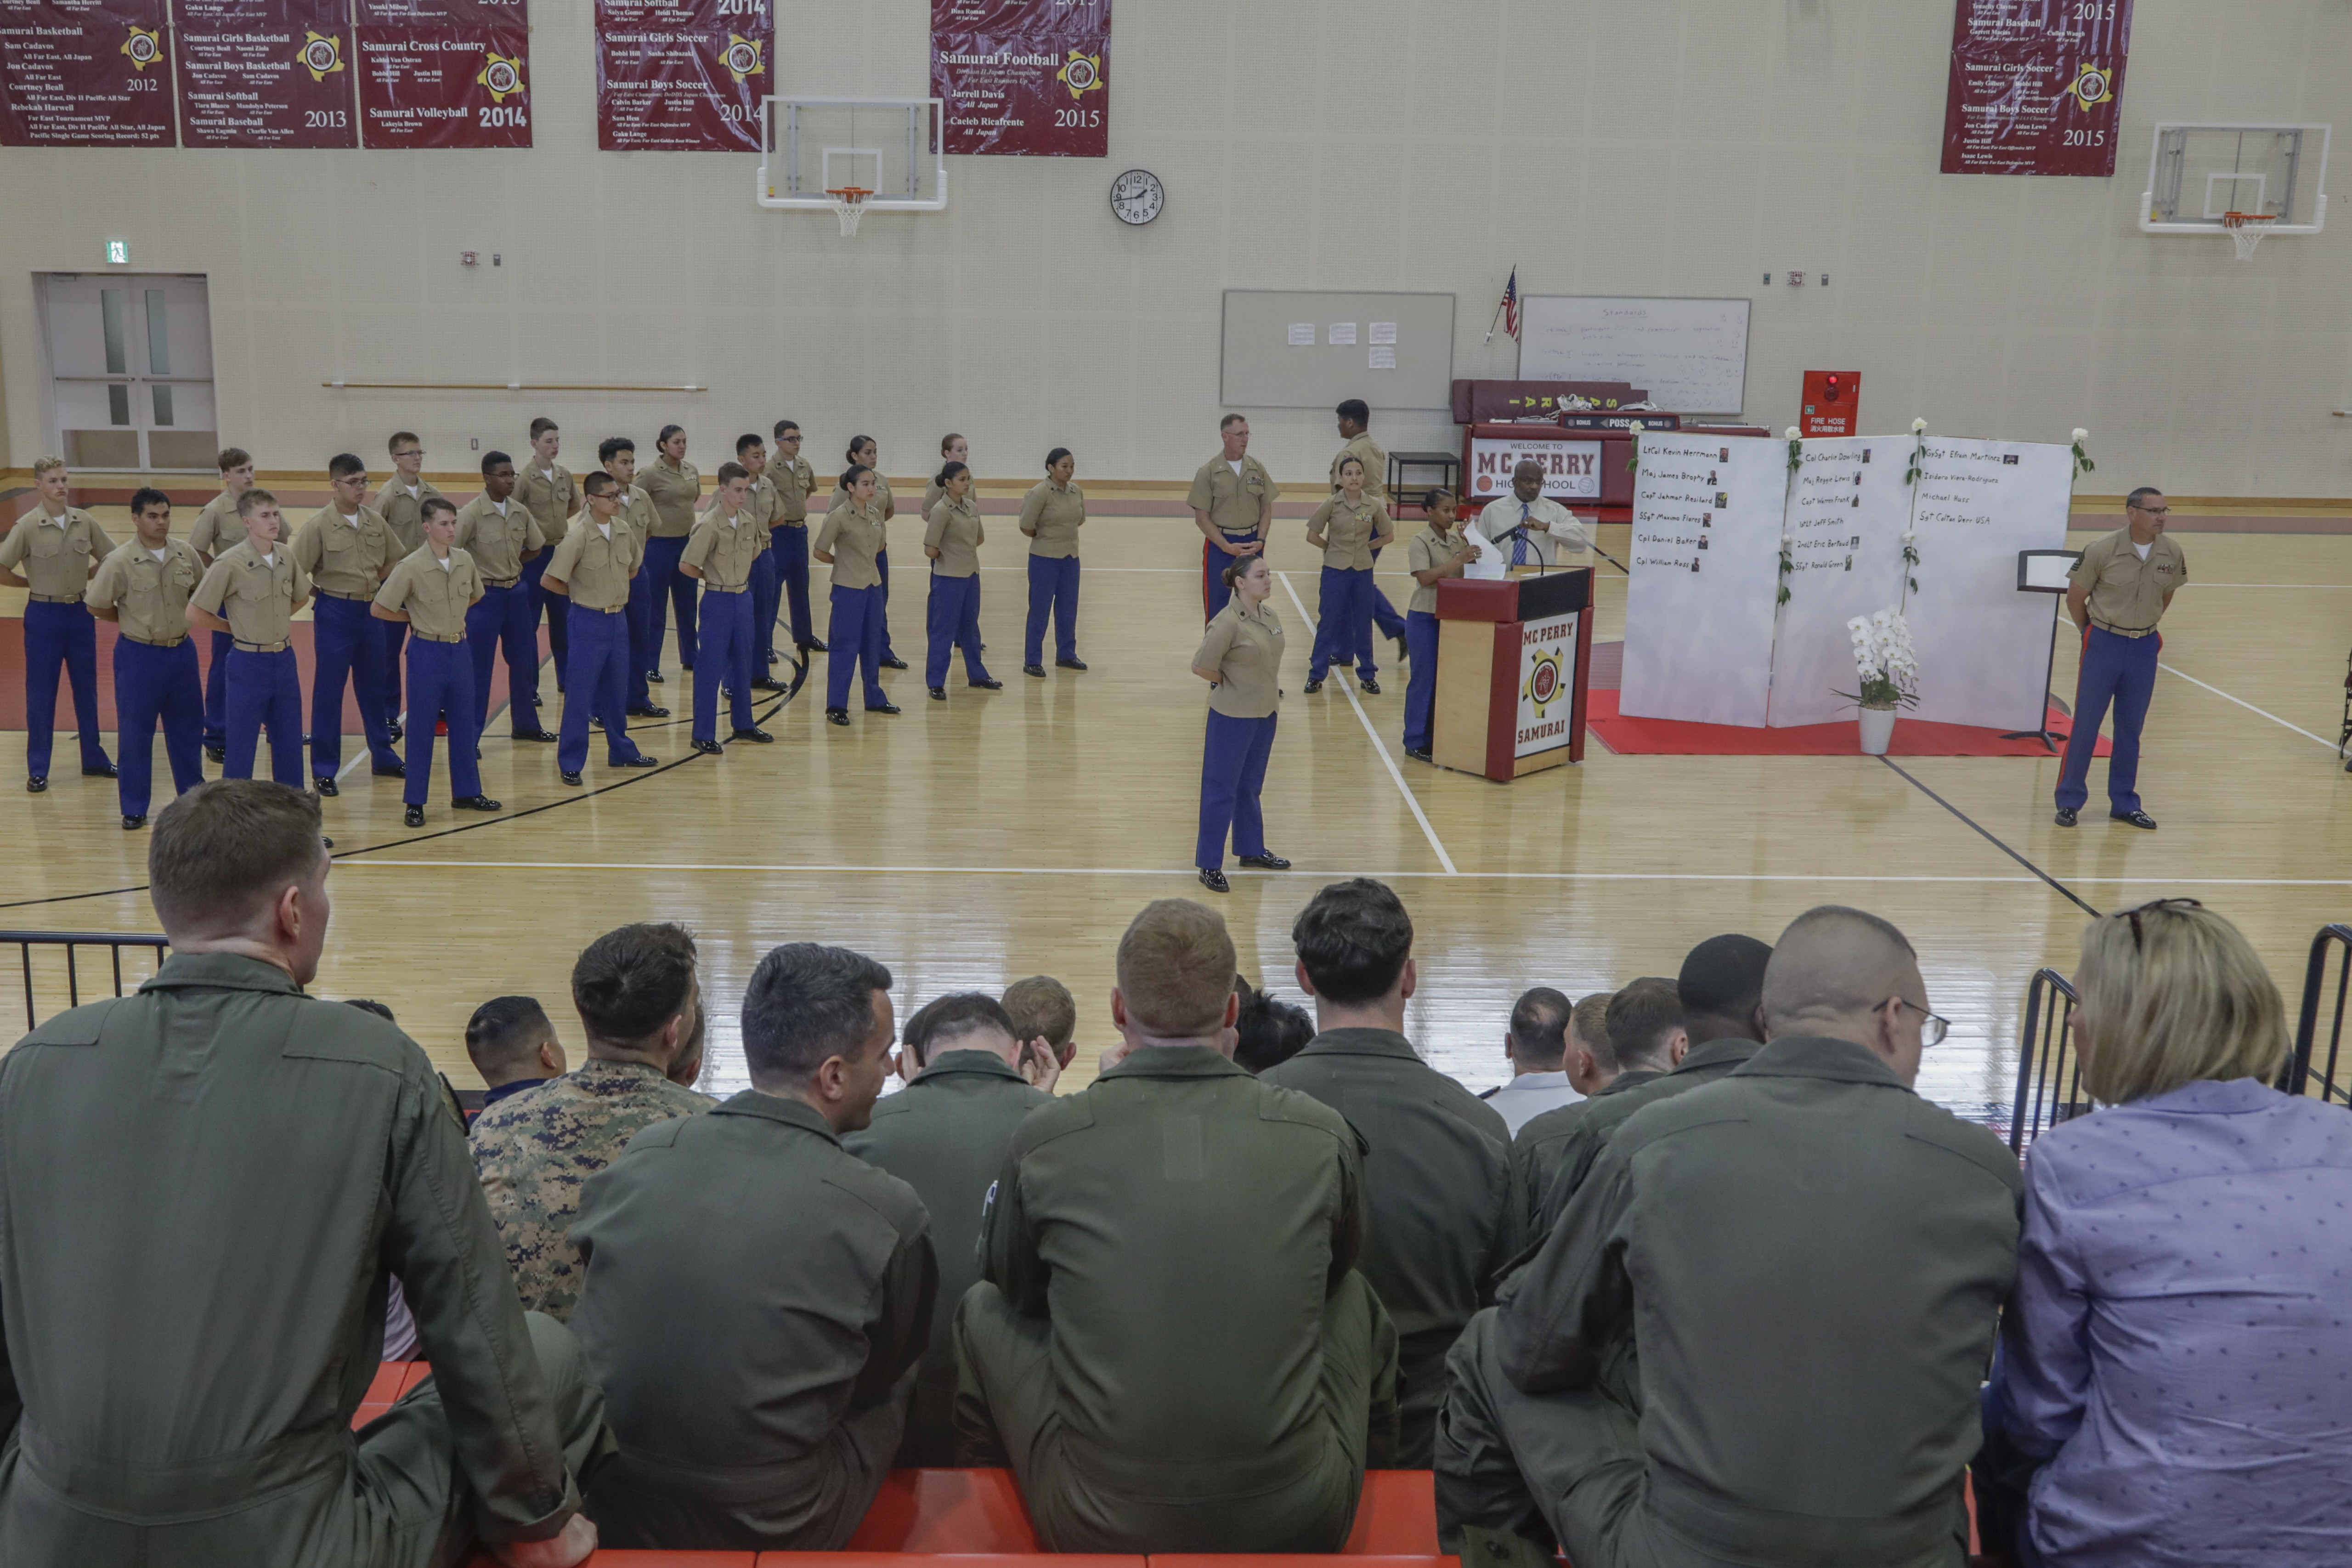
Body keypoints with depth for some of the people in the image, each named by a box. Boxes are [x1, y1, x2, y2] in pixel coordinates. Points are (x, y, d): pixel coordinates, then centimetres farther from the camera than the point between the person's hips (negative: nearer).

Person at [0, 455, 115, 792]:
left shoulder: (85, 522, -2)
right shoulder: (27, 526, -12)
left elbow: (110, 559, 10)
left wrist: (84, 577, 3)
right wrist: (33, 583, -3)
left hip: (81, 613, 3)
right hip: (44, 615, -3)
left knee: (87, 688, 13)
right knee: (41, 693, 5)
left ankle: (94, 758, 25)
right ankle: (37, 769, 14)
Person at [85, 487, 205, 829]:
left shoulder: (186, 553, -3)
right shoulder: (120, 562, -14)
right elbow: (97, 607, -7)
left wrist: (184, 617, 5)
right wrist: (135, 621, 1)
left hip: (182, 651, 4)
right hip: (139, 655, -4)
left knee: (187, 728, 15)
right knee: (135, 734, 5)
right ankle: (134, 808, 16)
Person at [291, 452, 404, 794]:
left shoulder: (375, 520, 2)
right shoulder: (319, 525, -13)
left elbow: (393, 560, 14)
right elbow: (296, 573, -14)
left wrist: (371, 585, 5)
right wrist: (320, 595, -8)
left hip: (370, 610, 5)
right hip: (335, 612, -5)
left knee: (373, 686, 16)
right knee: (329, 690, 3)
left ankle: (383, 757, 28)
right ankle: (324, 770, 11)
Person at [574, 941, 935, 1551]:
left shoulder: (640, 1155, -8)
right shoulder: (888, 1214, -17)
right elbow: (882, 1380, 1)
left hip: (601, 1507, 4)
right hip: (770, 1533, -4)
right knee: (891, 1395, 21)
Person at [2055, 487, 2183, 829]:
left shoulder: (2172, 552, -4)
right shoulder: (2102, 549, -15)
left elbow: (2167, 594, 13)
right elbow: (2075, 597, -4)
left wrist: (2144, 627, 16)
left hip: (2145, 647, 3)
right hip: (2104, 644, -3)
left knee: (2131, 729, 11)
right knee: (2086, 725, 2)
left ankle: (2124, 804, 21)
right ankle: (2069, 801, 12)